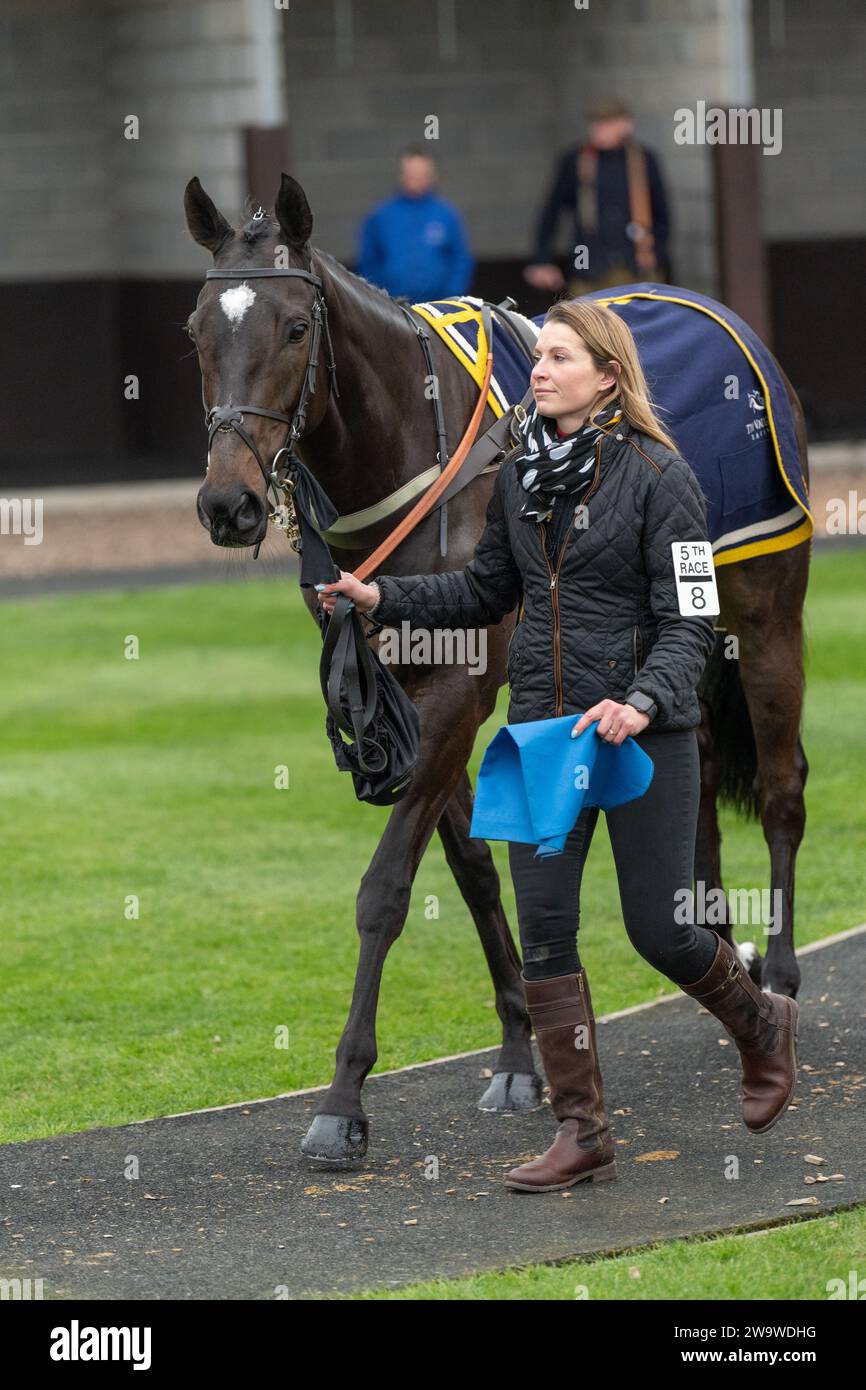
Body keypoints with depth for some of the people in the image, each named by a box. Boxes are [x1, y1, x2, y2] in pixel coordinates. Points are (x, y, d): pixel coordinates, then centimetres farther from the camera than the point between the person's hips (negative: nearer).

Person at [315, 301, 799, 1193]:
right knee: (543, 932, -1)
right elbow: (488, 590, 20)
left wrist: (640, 701, -29)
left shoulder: (659, 475, -10)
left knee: (658, 932, 0)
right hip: (543, 730, 5)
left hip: (644, 731, -5)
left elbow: (687, 621, -13)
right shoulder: (519, 474, 7)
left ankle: (762, 1025, 31)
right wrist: (383, 598, 8)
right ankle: (581, 1133, 6)